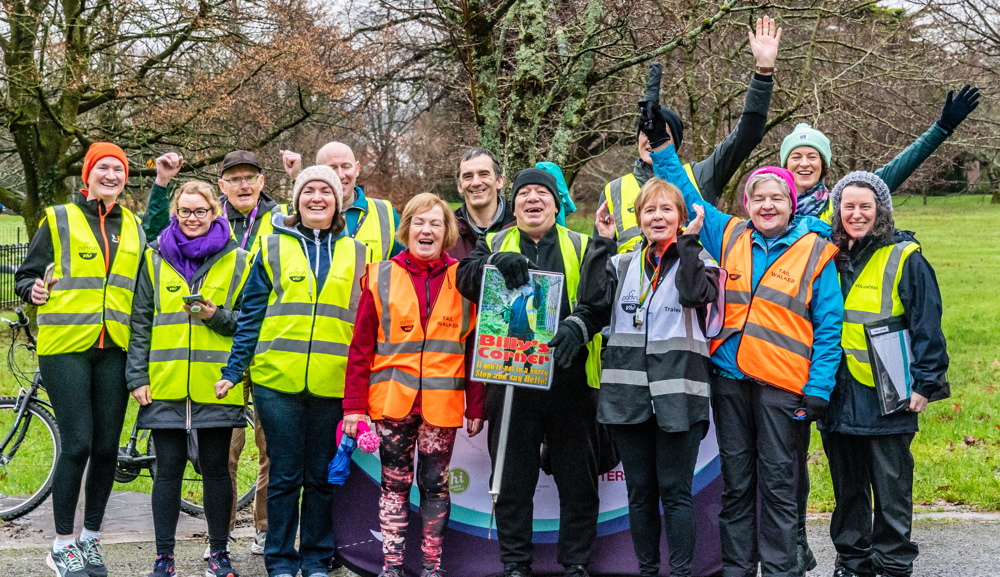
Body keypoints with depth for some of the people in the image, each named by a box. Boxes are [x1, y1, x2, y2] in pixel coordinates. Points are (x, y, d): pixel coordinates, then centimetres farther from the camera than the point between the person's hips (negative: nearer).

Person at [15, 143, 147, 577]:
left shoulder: (135, 228, 15)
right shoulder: (59, 219, 5)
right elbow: (27, 274, 7)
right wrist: (33, 290, -14)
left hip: (115, 350, 4)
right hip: (66, 348, -4)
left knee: (106, 448, 4)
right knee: (77, 445, -9)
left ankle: (90, 539, 19)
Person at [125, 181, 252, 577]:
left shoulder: (238, 261, 6)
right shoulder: (155, 259, 8)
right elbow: (141, 323, 8)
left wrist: (217, 315, -12)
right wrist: (137, 377, 1)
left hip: (216, 384, -1)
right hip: (165, 384, 1)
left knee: (216, 469, 6)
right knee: (168, 469, 4)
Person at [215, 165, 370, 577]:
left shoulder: (356, 255, 10)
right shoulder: (273, 248, 6)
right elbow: (251, 315, 5)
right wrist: (234, 370, -1)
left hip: (333, 385, 1)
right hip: (278, 379, -1)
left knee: (322, 477, 8)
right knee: (284, 475, 4)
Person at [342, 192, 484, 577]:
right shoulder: (381, 277, 2)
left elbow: (474, 347, 5)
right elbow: (361, 347, 1)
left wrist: (476, 406, 2)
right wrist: (354, 405, -4)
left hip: (442, 402, 0)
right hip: (391, 400, 0)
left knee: (435, 484, 7)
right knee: (395, 484, 6)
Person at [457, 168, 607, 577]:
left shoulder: (583, 247, 10)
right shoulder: (493, 245, 14)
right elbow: (466, 278, -5)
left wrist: (578, 324, -23)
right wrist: (497, 262, -25)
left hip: (570, 377, -1)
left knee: (578, 478, 4)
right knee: (512, 477, 6)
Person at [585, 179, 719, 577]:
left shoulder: (697, 260, 5)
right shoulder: (623, 264, 14)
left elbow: (694, 293, -17)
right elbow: (594, 297, -3)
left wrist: (687, 241, -13)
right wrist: (603, 242, -3)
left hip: (677, 391, -3)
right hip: (629, 391, 4)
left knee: (675, 491, -1)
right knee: (639, 491, 10)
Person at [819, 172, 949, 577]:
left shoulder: (905, 259, -5)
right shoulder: (829, 258, 9)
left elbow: (927, 326, -7)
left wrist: (925, 384, -11)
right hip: (838, 394, 5)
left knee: (891, 490, 2)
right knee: (848, 487, 14)